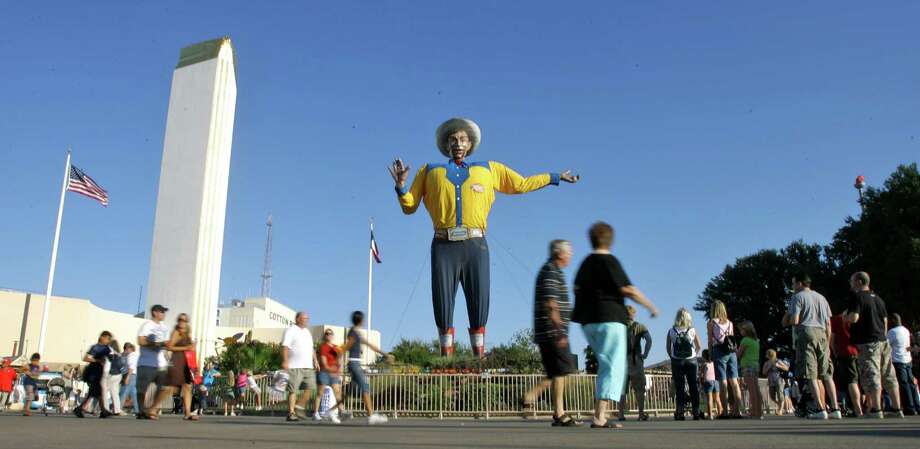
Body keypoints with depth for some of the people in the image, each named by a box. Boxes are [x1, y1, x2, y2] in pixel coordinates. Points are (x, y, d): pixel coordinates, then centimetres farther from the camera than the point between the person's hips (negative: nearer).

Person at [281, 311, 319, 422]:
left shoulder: (307, 331, 21)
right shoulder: (291, 330, -3)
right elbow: (285, 346, -12)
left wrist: (315, 360, 19)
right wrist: (285, 361, -21)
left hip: (308, 366, 8)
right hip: (295, 366, -7)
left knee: (311, 387, 1)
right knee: (293, 390, -5)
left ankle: (299, 407, 14)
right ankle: (291, 413, -1)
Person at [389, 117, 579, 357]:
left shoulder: (489, 169, 20)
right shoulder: (430, 171, 19)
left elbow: (522, 184, 28)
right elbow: (409, 206, 18)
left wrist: (555, 177, 29)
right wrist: (401, 186, 0)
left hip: (475, 246, 0)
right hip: (444, 247, 0)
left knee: (479, 305, -1)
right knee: (443, 308, -1)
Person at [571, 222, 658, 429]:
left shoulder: (586, 263, 13)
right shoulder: (609, 261, -8)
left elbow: (577, 289, 16)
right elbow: (628, 289, -13)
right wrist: (651, 307, -3)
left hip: (588, 322, 8)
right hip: (609, 319, -8)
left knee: (606, 365, 19)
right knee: (613, 367, -6)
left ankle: (600, 413, 16)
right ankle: (599, 418, -13)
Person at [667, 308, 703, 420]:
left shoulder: (671, 331, -1)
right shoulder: (692, 330, 1)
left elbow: (668, 348, -1)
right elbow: (699, 346, 2)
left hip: (676, 361, 0)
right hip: (691, 361, 1)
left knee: (679, 387, 1)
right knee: (693, 387, 6)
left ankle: (680, 412, -5)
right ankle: (696, 412, 5)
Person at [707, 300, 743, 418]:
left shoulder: (711, 323, 1)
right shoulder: (730, 323, 14)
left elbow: (710, 341, -2)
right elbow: (733, 340, 11)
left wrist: (710, 355, 3)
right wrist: (736, 352, 14)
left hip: (719, 351, -4)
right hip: (731, 352, 4)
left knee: (723, 382, -4)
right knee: (734, 381, 3)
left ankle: (725, 412, -6)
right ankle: (737, 411, 0)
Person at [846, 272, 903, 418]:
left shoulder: (857, 297, -10)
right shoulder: (878, 298, 16)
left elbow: (854, 318, -22)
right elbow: (885, 320, 19)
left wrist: (846, 317, -1)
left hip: (868, 343, -8)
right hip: (883, 340, 8)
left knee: (871, 376, -9)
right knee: (889, 376, 11)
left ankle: (876, 410, -13)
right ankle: (897, 409, 15)